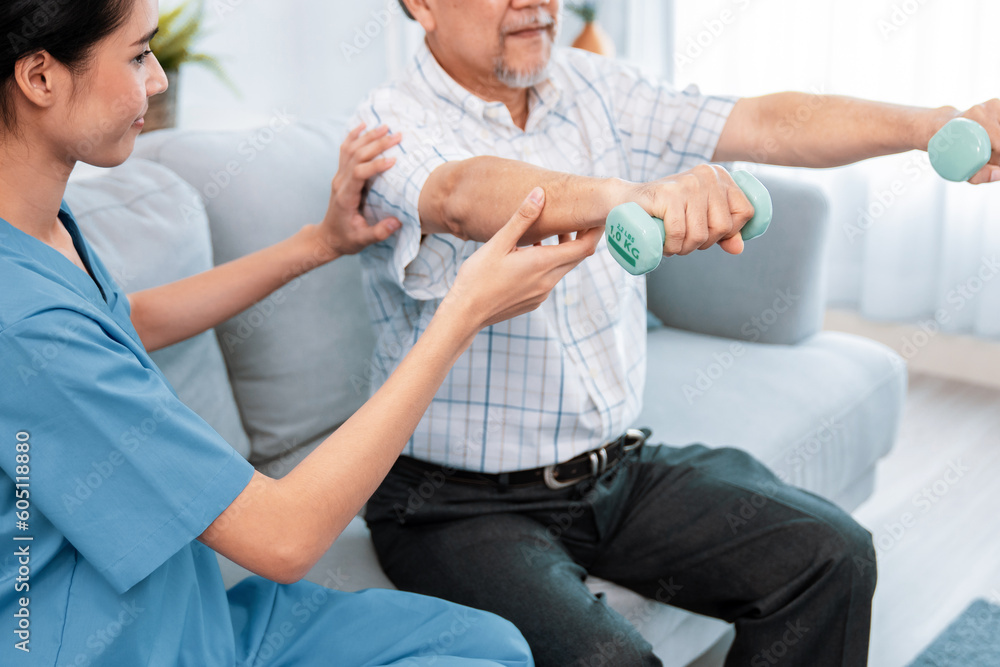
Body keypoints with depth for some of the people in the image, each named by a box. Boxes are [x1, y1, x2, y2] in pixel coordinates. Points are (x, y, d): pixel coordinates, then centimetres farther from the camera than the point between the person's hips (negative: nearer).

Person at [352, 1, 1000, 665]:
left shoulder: (592, 88, 5)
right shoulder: (392, 125, -13)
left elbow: (765, 124, -3)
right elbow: (466, 196, -36)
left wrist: (937, 125, -18)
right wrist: (635, 196, -55)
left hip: (616, 467, 6)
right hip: (460, 503, -5)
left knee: (831, 553, -7)